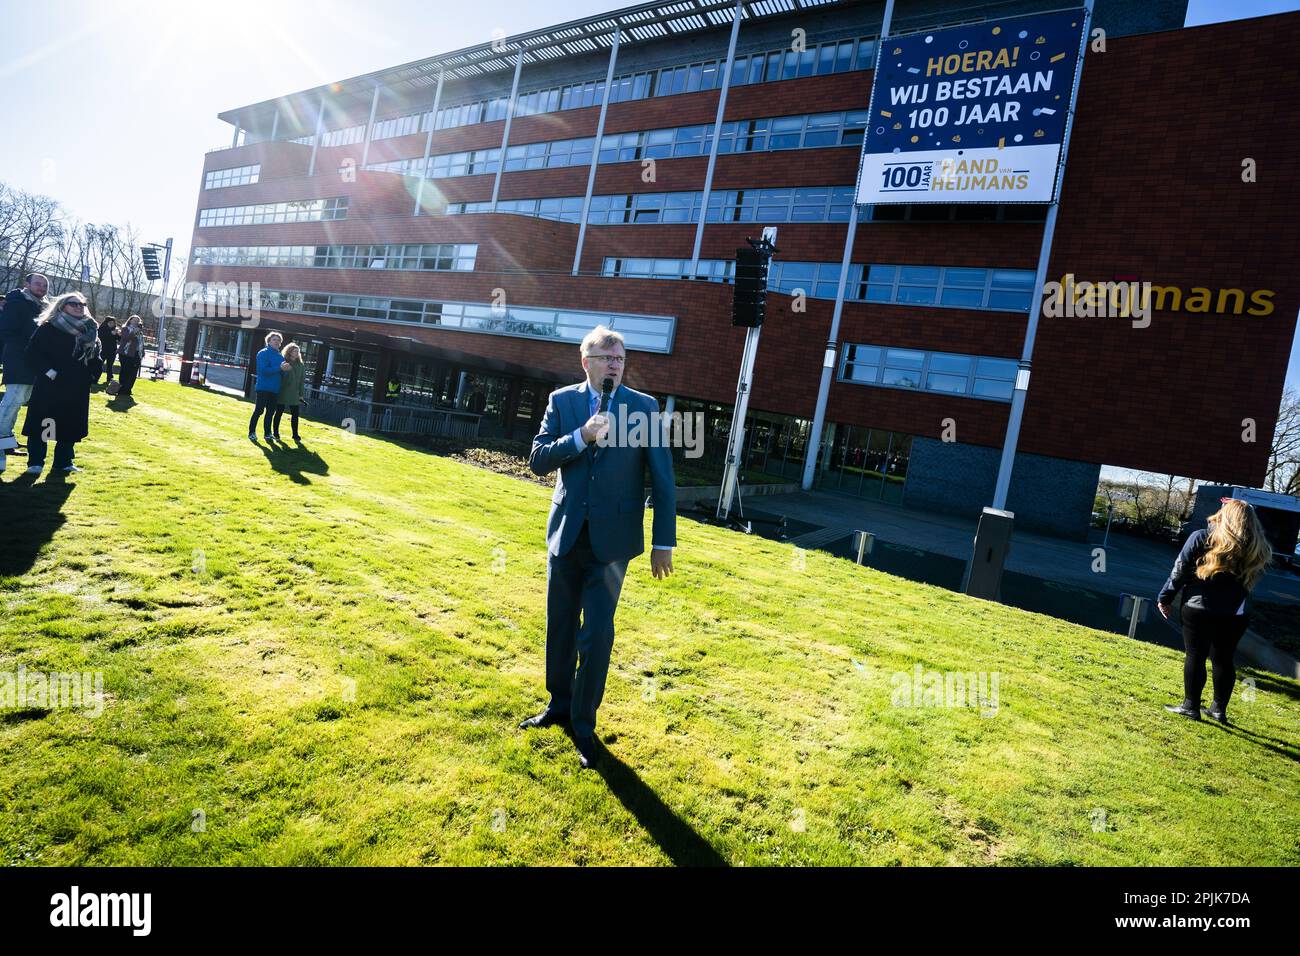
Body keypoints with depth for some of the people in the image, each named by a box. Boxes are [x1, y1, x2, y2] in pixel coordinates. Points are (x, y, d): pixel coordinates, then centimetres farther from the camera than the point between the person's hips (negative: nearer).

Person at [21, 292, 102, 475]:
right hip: (50, 385, -4)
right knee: (41, 423, 0)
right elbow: (33, 352, -8)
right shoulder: (48, 328, -3)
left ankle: (64, 461, 17)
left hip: (78, 389, 5)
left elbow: (95, 358, 18)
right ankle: (35, 462, 7)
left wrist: (92, 377, 6)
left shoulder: (91, 331, 11)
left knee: (71, 425, 8)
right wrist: (48, 371, -18)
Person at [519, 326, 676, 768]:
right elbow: (538, 460, -5)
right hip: (567, 532, 3)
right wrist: (581, 437, -21)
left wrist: (664, 542, -6)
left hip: (612, 537, -3)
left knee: (597, 634, -1)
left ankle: (583, 724, 17)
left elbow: (662, 479, -3)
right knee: (561, 626, 16)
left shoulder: (644, 407, -3)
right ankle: (559, 704, 37)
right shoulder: (562, 401, 2)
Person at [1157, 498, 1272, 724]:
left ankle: (1191, 706, 10)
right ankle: (1219, 709, 22)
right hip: (1234, 615, 4)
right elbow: (1252, 581, 6)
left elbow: (1179, 572, -6)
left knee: (1195, 657, 5)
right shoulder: (1257, 550, 4)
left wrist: (1164, 598, 1)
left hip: (1199, 610, -4)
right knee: (1223, 660, 14)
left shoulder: (1202, 538, -8)